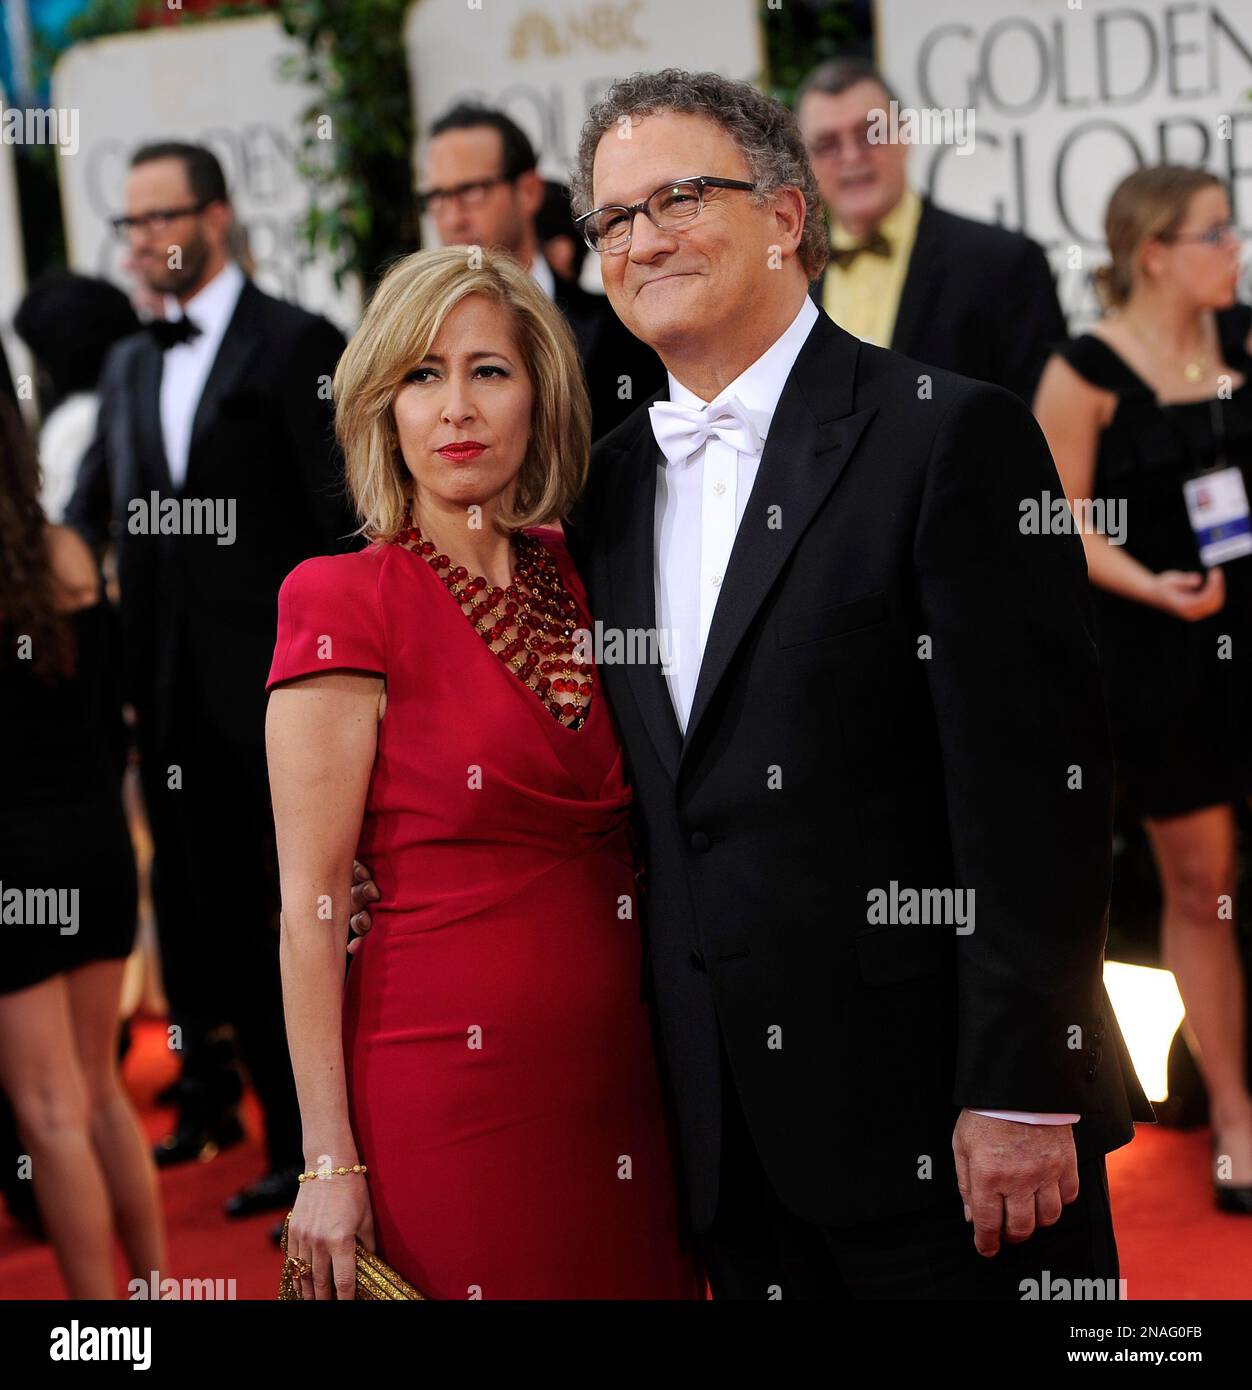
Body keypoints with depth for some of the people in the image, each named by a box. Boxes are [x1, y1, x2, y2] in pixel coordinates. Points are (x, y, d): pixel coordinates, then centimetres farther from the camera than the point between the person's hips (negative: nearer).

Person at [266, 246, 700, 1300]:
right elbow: (311, 902, -10)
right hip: (449, 1084, -5)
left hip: (617, 1078, 6)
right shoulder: (349, 601, -8)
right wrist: (329, 1161, -14)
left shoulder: (574, 577, 9)